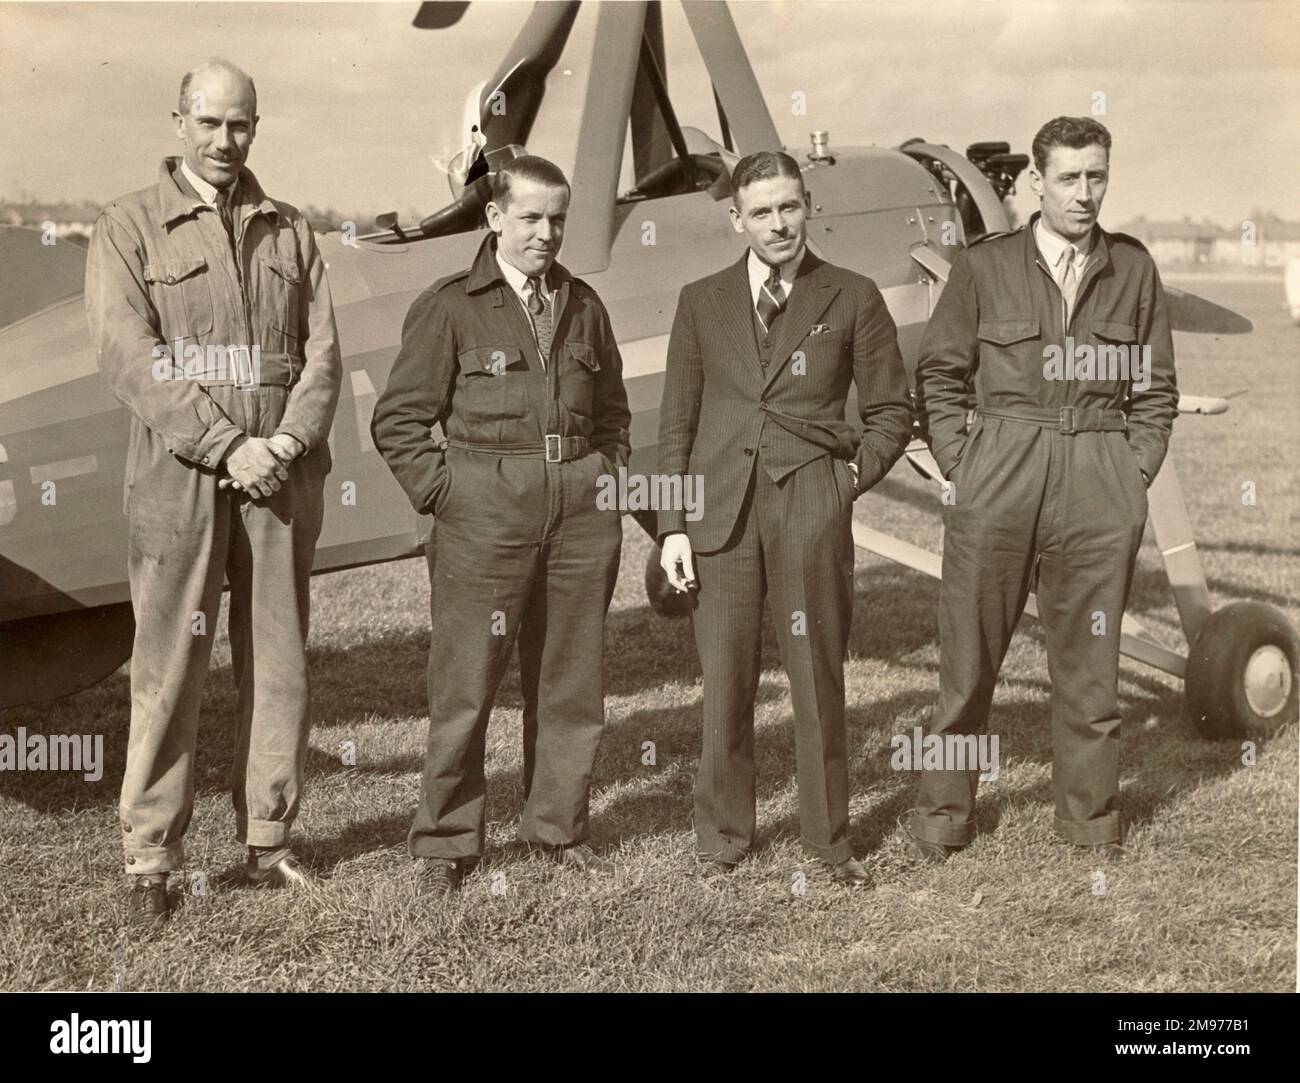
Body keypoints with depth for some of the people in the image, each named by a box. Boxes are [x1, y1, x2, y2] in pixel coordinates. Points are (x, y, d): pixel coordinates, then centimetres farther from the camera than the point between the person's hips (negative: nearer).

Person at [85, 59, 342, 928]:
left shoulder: (290, 231, 13)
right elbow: (131, 357, -8)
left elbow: (323, 353, 7)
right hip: (180, 477, -3)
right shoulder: (131, 227, 3)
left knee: (279, 663, 6)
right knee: (168, 669, -2)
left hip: (283, 476, 3)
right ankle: (151, 860, 5)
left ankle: (268, 839, 15)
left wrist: (285, 444, -10)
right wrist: (228, 448, -14)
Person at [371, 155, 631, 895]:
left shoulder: (584, 306, 12)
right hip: (486, 511, -4)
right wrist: (443, 494, -7)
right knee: (465, 683, -2)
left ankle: (560, 825, 23)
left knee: (571, 679, 10)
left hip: (582, 510, 4)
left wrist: (611, 478, 11)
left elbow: (613, 410, 23)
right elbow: (399, 420, -1)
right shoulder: (450, 308, -1)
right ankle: (447, 842, 10)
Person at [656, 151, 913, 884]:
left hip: (812, 505, -1)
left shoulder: (852, 299, 6)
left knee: (819, 677, 2)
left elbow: (891, 409, 12)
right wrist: (673, 525, 5)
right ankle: (724, 836, 17)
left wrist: (853, 479, -1)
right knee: (726, 680, 4)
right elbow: (678, 419, 11)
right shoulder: (703, 302, 11)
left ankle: (830, 837, 15)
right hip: (722, 508, 1)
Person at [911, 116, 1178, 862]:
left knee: (1090, 662, 8)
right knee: (970, 658, 4)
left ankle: (1092, 816, 21)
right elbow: (939, 377, 6)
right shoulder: (985, 267, 3)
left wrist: (1133, 475, 2)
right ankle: (944, 812, 17)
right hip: (996, 488, -1)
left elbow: (1156, 387, 10)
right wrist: (963, 466, -1)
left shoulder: (1134, 270, 7)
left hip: (1101, 497, 1)